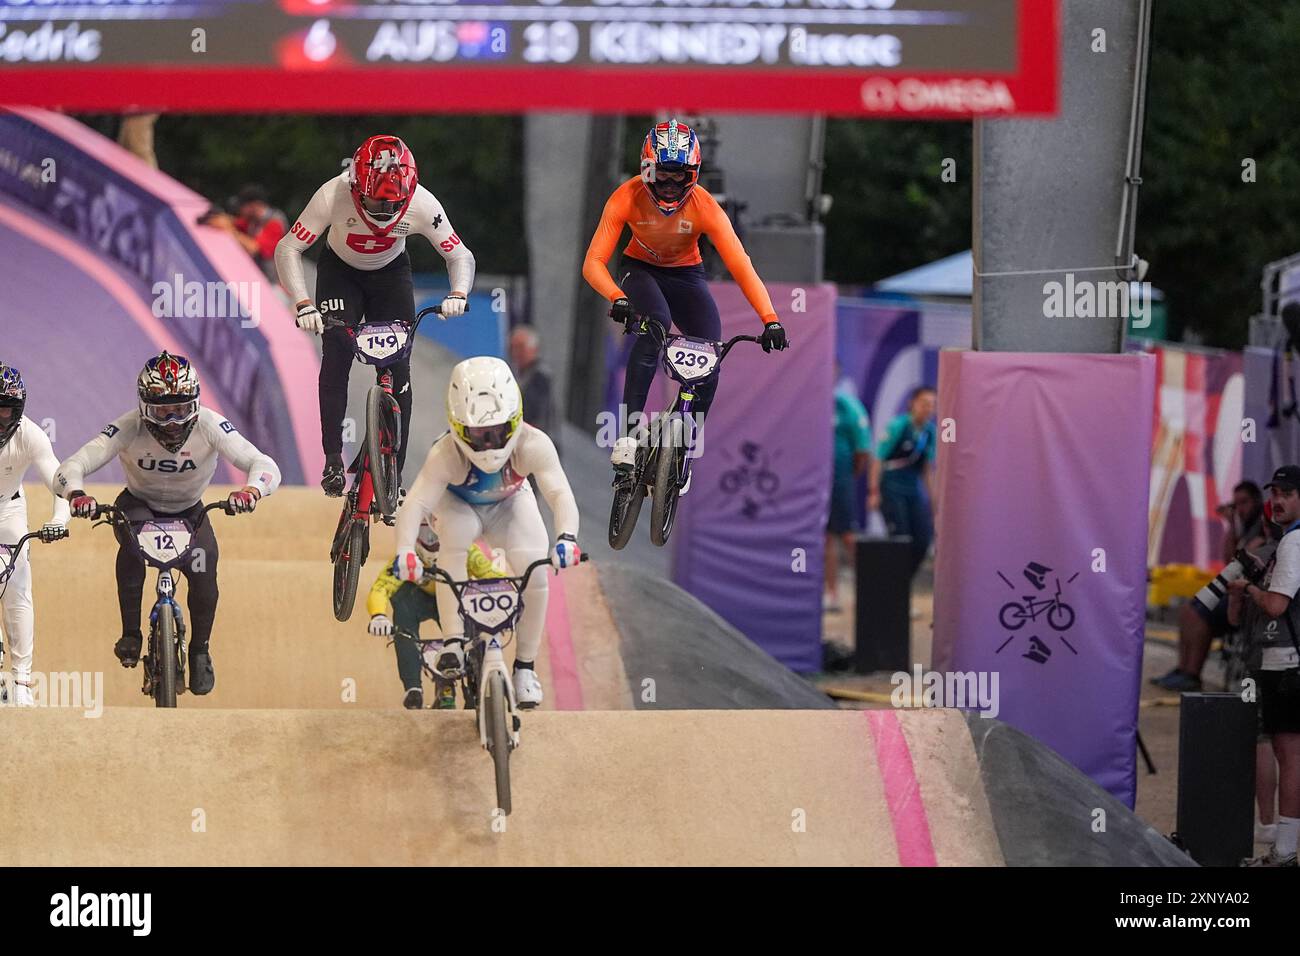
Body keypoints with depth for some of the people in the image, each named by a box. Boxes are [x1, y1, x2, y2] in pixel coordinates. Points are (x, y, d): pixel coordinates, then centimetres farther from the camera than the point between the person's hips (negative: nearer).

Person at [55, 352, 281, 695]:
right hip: (139, 505, -1)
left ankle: (199, 650, 4)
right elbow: (70, 469, -35)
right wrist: (76, 494, -58)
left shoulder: (209, 426, -29)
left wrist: (252, 490, -59)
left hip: (189, 512, 1)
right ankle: (130, 634, -18)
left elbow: (266, 466, -36)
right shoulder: (129, 428, -30)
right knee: (133, 543, -35)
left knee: (204, 573, -24)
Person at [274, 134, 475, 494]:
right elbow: (287, 249, -30)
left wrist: (457, 294, -40)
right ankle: (333, 457, -12)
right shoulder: (333, 196, -35)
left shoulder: (422, 204, -31)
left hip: (390, 273, 1)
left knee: (398, 367, -9)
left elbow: (460, 255, -20)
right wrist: (304, 305, -42)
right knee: (337, 351, -22)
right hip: (340, 271, -1)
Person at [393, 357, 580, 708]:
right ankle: (453, 643, -29)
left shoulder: (533, 445, -35)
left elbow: (560, 493, -47)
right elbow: (416, 503, -47)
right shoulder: (446, 455, -37)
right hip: (457, 504, -1)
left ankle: (525, 665, -3)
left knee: (534, 569, -22)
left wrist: (567, 537, -67)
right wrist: (404, 550, -66)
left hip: (510, 504, 1)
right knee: (456, 539, -35)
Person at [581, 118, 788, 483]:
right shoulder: (627, 198, -27)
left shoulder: (704, 207, -27)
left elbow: (740, 265, -31)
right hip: (641, 271, -2)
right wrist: (617, 298, -52)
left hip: (685, 274, 2)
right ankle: (626, 439, -37)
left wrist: (770, 319, -44)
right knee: (654, 327, -34)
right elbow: (593, 262, -31)